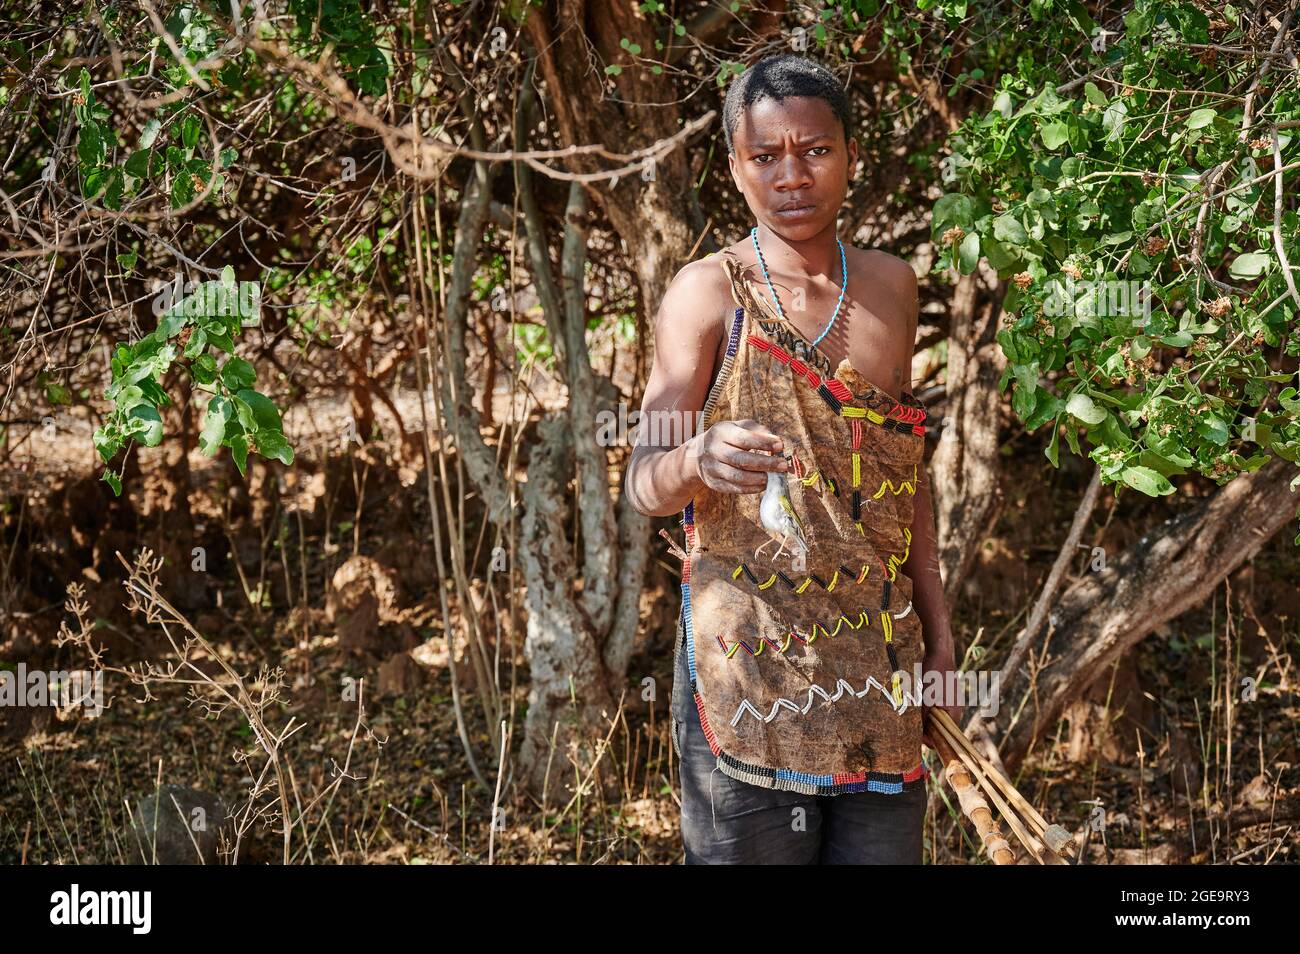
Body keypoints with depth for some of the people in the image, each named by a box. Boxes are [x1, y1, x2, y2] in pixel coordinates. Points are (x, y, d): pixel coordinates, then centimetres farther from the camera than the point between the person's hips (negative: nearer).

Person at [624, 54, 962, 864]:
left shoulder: (890, 287, 10)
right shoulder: (710, 293, -4)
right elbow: (644, 483, -11)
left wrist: (939, 636, 16)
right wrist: (699, 460, -34)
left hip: (877, 664, 4)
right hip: (749, 662, -4)